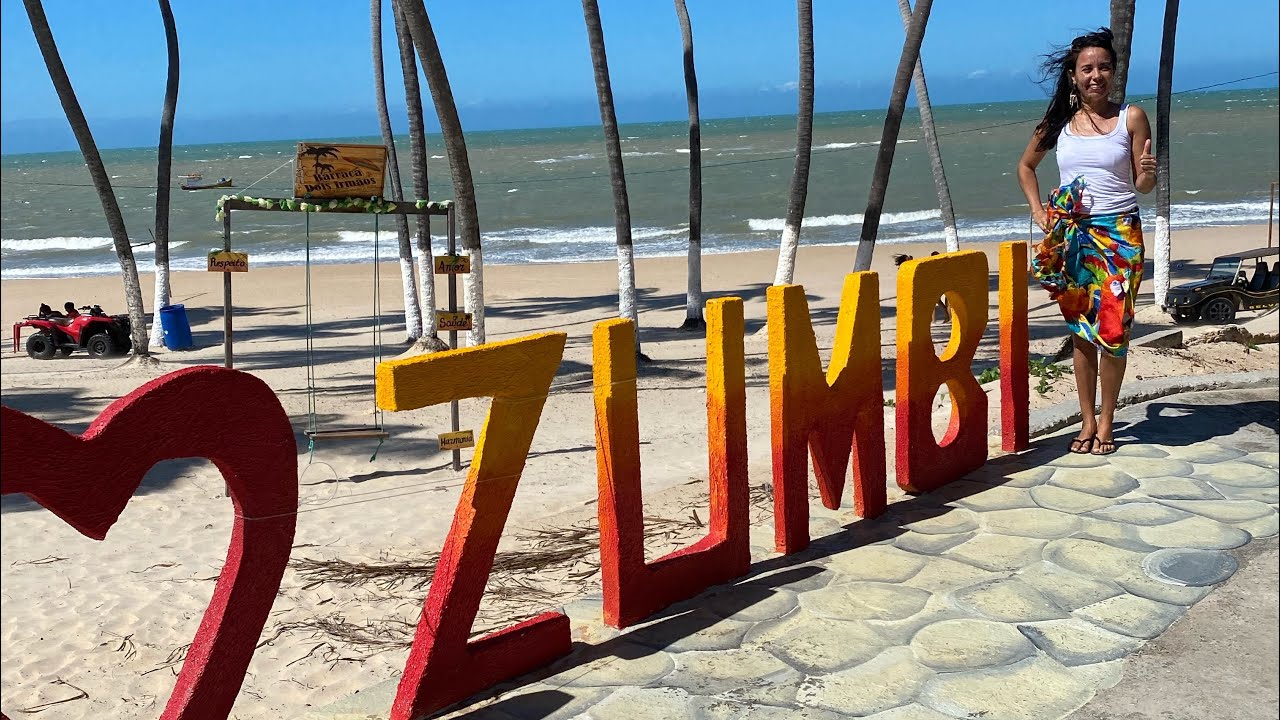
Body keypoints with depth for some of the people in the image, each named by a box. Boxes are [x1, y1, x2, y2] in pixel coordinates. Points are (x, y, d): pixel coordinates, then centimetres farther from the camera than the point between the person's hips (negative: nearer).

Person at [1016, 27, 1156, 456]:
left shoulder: (1132, 118, 0)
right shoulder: (1059, 122, 5)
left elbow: (1142, 186, 2)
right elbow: (1026, 166, 21)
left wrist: (1148, 174, -21)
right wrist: (1038, 211, 10)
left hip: (1119, 233, -2)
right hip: (1070, 236, 2)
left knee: (1113, 330, -5)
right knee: (1080, 331, 6)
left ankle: (1106, 423, 9)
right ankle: (1087, 421, 16)